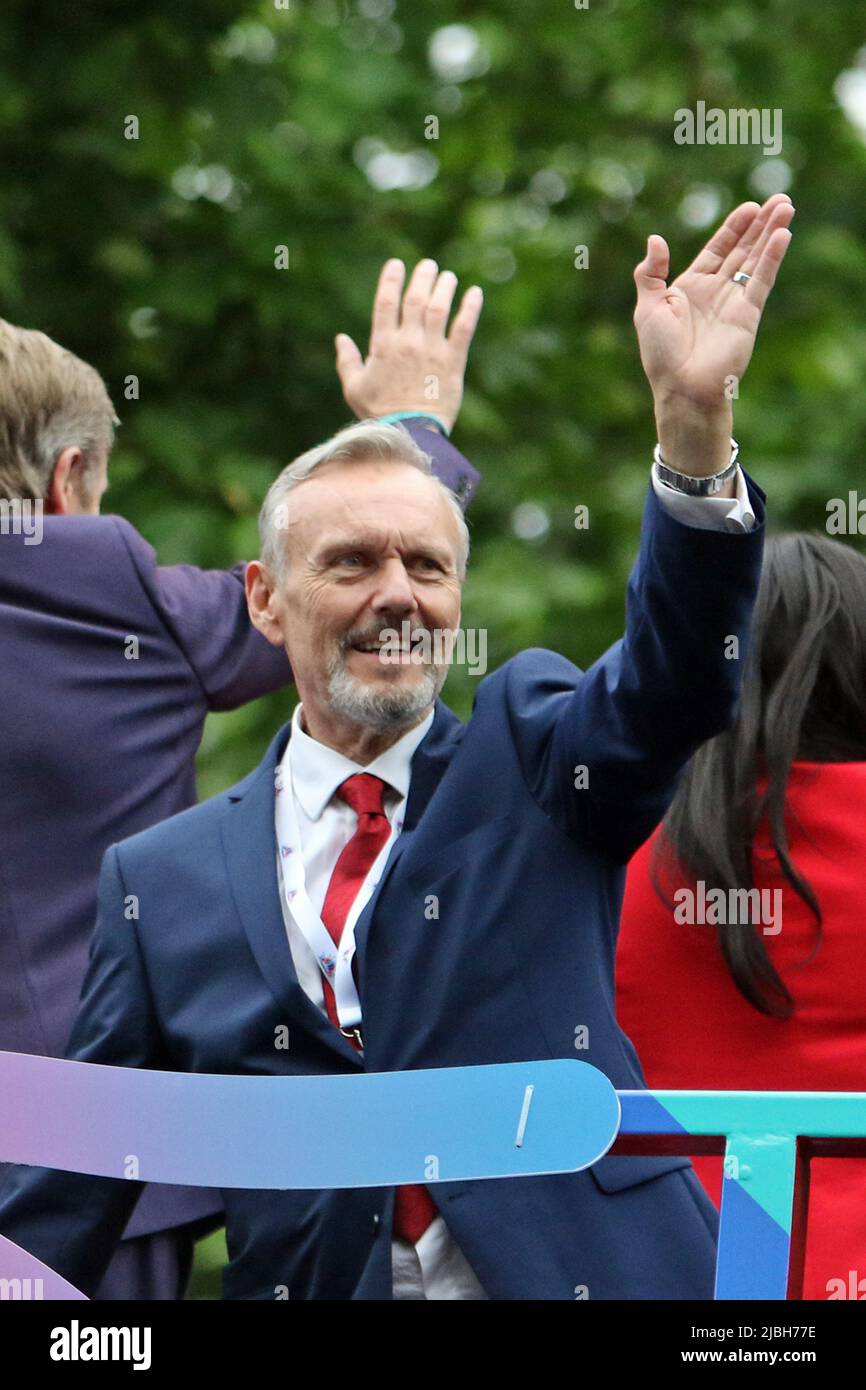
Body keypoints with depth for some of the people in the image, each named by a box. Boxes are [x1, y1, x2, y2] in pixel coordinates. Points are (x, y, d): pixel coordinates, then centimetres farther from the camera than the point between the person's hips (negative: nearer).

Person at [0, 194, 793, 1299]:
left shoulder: (530, 755, 8)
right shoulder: (163, 878, 9)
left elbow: (676, 674, -12)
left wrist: (693, 420, -26)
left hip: (581, 1273, 0)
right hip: (307, 1286, 1)